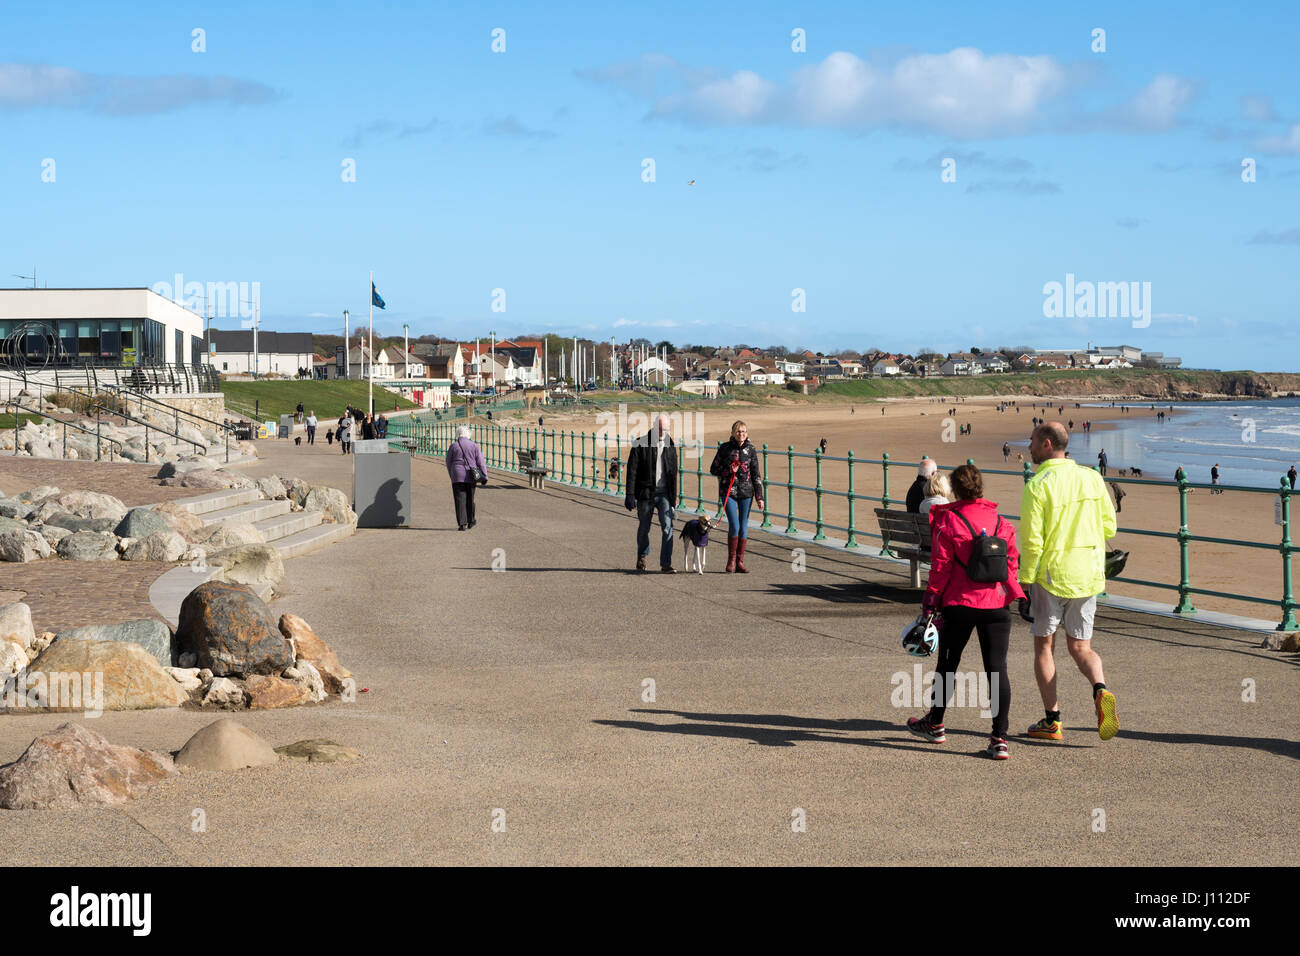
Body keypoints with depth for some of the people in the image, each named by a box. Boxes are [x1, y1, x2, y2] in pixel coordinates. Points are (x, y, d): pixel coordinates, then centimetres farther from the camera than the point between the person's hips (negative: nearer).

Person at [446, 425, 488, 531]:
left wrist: (451, 475, 21)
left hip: (457, 476, -1)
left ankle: (462, 524, -8)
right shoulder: (474, 446, 2)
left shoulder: (453, 446, 1)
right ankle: (470, 521, 28)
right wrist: (484, 477, 2)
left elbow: (448, 462, 7)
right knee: (470, 499, 16)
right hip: (471, 477, 2)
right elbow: (481, 463, -1)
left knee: (460, 500, -2)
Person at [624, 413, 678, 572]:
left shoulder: (671, 447, 8)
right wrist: (630, 495, -12)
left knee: (667, 527, -11)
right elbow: (632, 471, -6)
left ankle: (665, 564, -11)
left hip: (664, 493, 2)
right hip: (645, 493, -2)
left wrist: (673, 499, 11)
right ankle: (642, 556, 36)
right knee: (644, 528, 11)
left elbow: (673, 474, 14)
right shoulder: (640, 444, -4)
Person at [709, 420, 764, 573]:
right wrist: (728, 471, -14)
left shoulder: (751, 449, 4)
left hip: (746, 492, 2)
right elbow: (713, 469, 5)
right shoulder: (725, 448, -1)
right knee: (734, 526, -12)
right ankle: (731, 560, 4)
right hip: (728, 491, -2)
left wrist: (759, 497, 3)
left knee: (744, 527, 3)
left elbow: (756, 474, 7)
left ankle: (740, 562, 13)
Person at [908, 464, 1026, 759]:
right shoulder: (1001, 522, 5)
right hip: (996, 605, 2)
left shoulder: (947, 521, -7)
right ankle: (999, 739, -5)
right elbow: (1012, 562, 9)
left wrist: (931, 602, -1)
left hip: (959, 604, -2)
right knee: (997, 669, 0)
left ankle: (935, 724, 32)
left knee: (947, 664, 15)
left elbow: (941, 567, -7)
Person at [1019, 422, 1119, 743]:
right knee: (1080, 648, 13)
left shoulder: (1037, 486, -13)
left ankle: (1052, 720, 10)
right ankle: (1100, 690, -16)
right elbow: (1109, 527, 8)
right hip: (1088, 576, 4)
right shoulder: (1092, 478, 3)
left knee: (1044, 646, 11)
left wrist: (1024, 584, -8)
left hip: (1051, 576, -4)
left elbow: (1031, 542, -15)